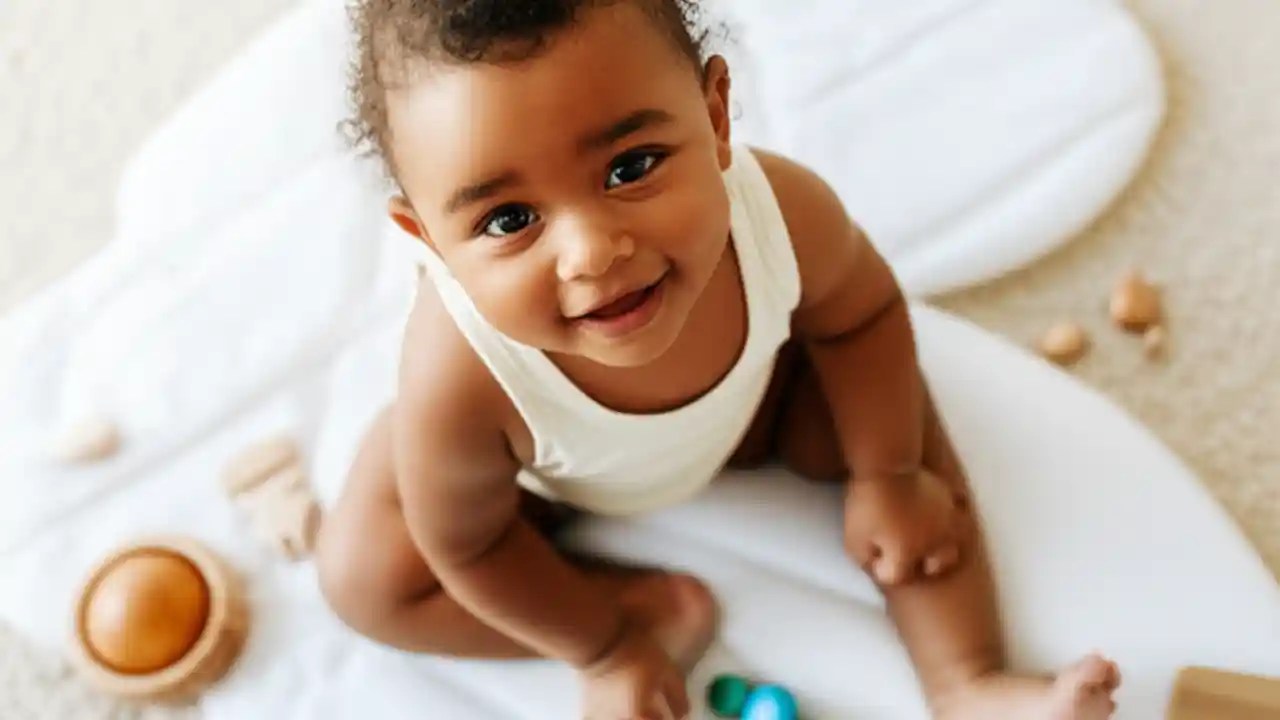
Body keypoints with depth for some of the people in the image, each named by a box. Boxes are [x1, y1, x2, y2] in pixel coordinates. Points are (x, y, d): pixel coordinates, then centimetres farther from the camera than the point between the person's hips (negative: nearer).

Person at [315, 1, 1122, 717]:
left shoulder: (783, 211, -40)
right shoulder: (457, 379, -46)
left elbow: (859, 313, -14)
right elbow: (469, 547, -24)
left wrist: (887, 475, -5)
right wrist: (605, 649, -11)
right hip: (547, 473, -1)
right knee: (364, 574, -13)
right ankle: (654, 606, -4)